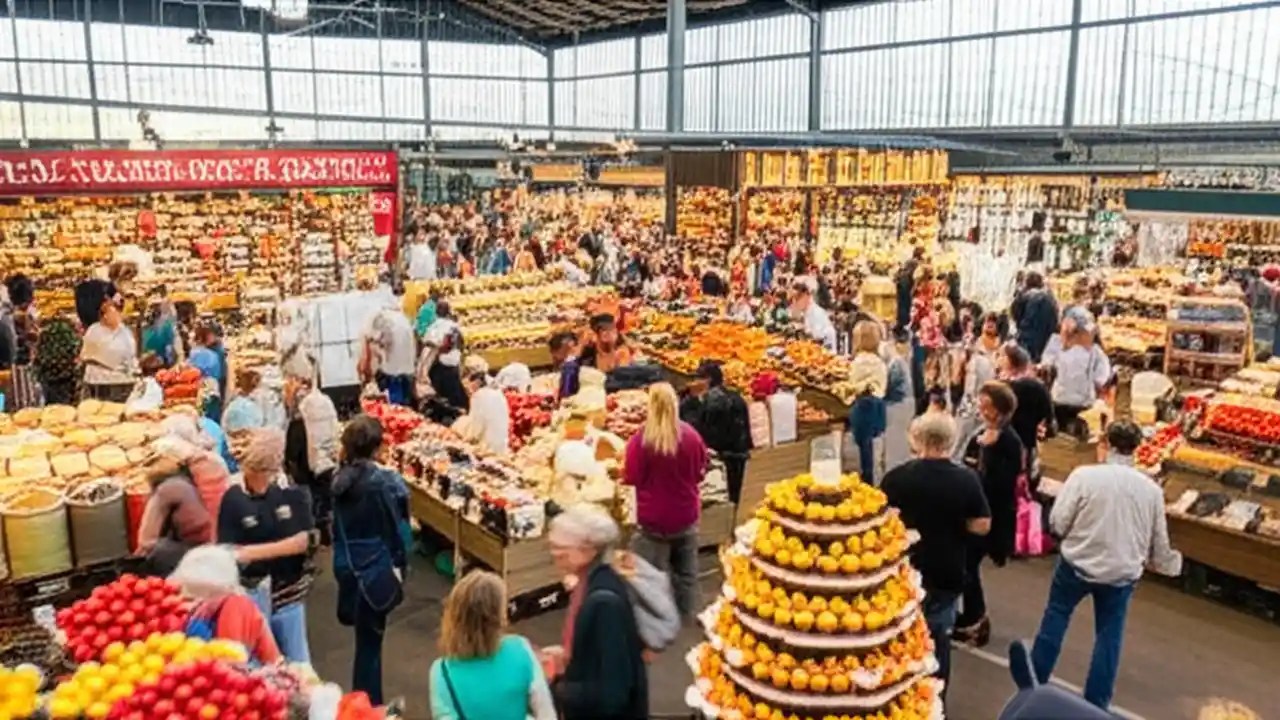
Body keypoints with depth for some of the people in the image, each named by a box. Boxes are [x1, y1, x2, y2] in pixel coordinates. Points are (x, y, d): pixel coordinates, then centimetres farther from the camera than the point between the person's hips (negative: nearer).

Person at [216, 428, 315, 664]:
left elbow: (301, 542, -12)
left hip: (289, 594, 1)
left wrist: (252, 551, -17)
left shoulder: (292, 494, -6)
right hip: (252, 597, -1)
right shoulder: (233, 500, -8)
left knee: (298, 665, 12)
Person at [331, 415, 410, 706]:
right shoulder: (382, 480, -17)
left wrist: (345, 555, 15)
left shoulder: (340, 478, 2)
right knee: (369, 641, 3)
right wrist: (400, 563, -2)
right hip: (374, 569, -5)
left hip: (346, 565, 5)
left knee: (365, 637, 21)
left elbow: (338, 525, 8)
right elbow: (395, 525, -11)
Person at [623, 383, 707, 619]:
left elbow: (631, 479, -12)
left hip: (654, 517, -4)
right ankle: (688, 613, 32)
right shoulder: (691, 435, -8)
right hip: (686, 514, 4)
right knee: (686, 569, 19)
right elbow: (700, 472, 5)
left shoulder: (641, 440, -20)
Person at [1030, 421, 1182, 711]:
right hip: (1122, 573, 2)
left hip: (1077, 564, -2)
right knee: (1108, 636, 15)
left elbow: (1057, 524, -13)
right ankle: (1096, 703, 22)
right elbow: (1159, 541, 6)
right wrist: (1166, 563, 28)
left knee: (1056, 615, 20)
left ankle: (1036, 679, 29)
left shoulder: (1084, 475, -16)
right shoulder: (1152, 489, -5)